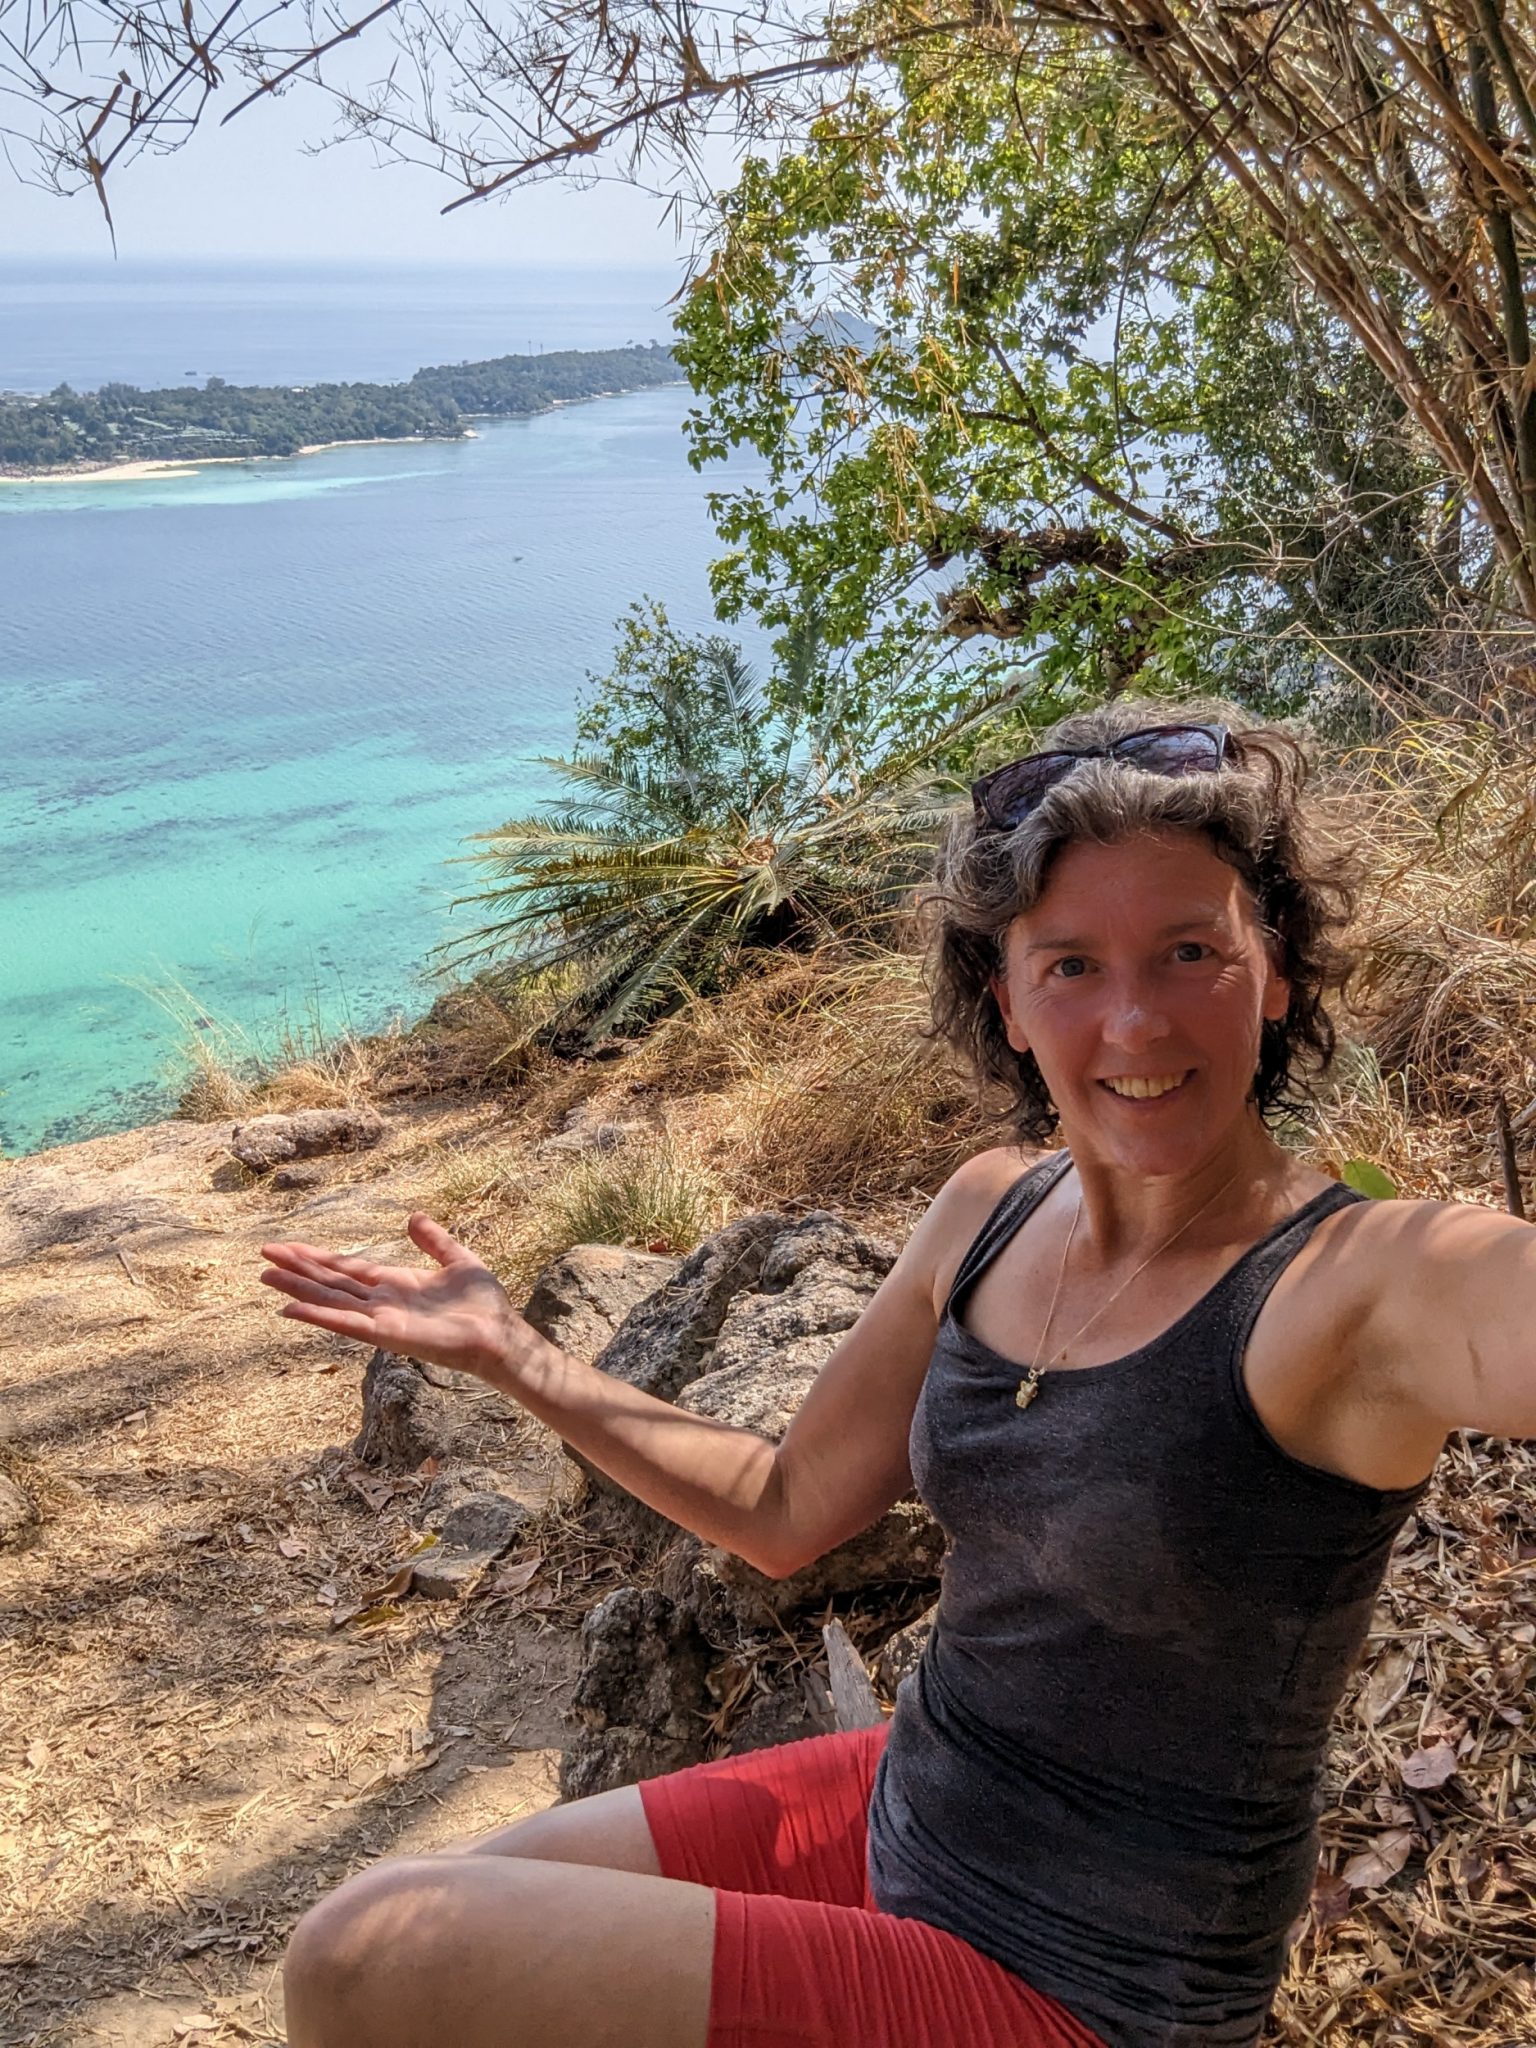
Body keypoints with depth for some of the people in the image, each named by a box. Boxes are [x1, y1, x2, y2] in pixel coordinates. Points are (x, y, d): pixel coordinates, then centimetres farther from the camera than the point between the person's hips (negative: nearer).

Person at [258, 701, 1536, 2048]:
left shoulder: (1366, 1283, -22)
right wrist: (509, 1353, 5)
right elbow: (786, 1513, 8)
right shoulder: (992, 1211, -2)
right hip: (892, 1808, 6)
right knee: (379, 1926, 12)